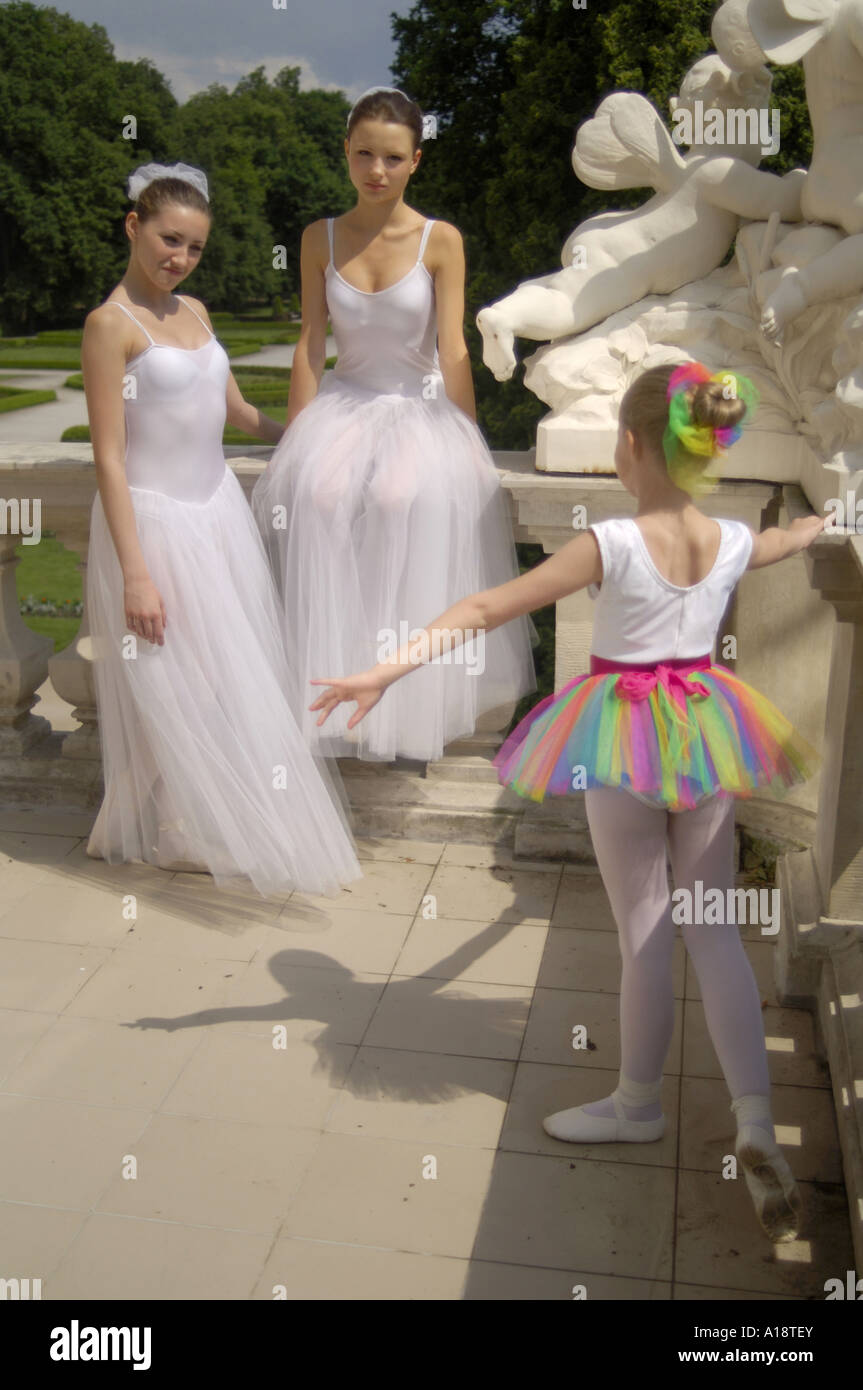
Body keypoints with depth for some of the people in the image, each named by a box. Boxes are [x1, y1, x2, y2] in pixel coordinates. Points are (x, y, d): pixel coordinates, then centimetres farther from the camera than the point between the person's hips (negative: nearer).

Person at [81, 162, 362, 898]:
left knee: (239, 678, 13)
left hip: (219, 511, 7)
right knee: (175, 690, 3)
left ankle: (239, 817, 30)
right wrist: (135, 573, -19)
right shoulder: (110, 325, -12)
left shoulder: (195, 311, 9)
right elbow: (110, 456, -15)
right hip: (157, 521, -7)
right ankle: (176, 832, 22)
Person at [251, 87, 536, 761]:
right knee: (314, 493, -30)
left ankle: (408, 694, -20)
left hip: (421, 408, -2)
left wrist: (471, 447, -7)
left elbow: (453, 351, -3)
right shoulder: (321, 238, 7)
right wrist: (295, 443, 0)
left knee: (410, 497, -33)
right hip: (344, 402, 2)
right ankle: (340, 681, -22)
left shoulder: (441, 240, 0)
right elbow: (311, 346, 5)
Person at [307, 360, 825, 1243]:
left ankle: (638, 1104, 29)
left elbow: (487, 609, -21)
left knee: (644, 938, 9)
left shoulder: (612, 544, -19)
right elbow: (793, 537, 23)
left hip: (625, 737, -4)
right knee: (713, 933, 11)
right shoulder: (732, 543, -3)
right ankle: (755, 1125, 3)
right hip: (704, 732, 5)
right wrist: (823, 519, 47)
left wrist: (386, 670, -19)